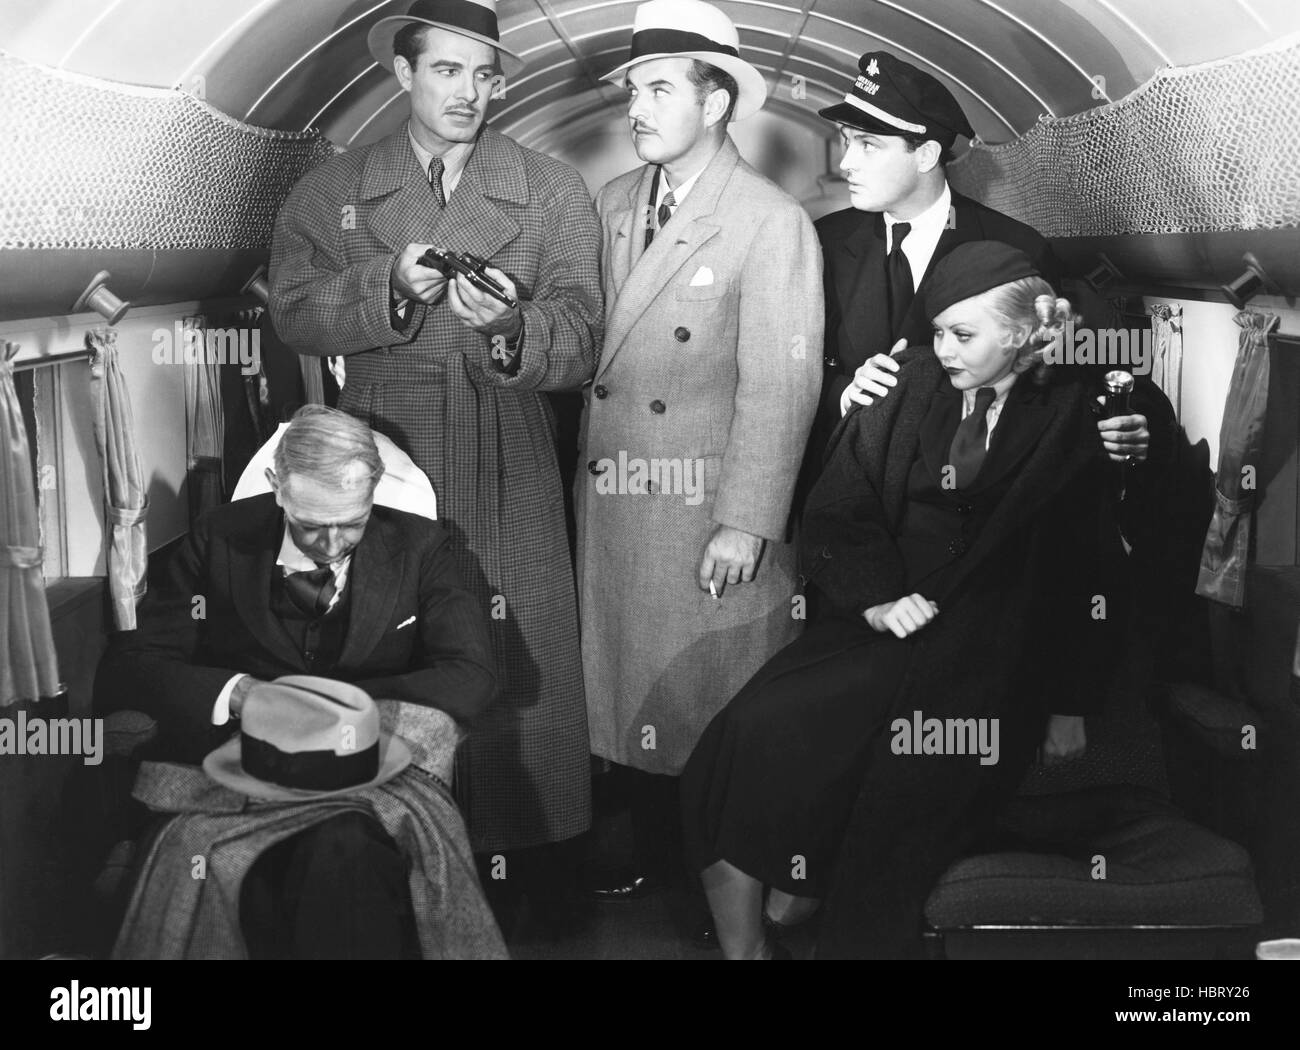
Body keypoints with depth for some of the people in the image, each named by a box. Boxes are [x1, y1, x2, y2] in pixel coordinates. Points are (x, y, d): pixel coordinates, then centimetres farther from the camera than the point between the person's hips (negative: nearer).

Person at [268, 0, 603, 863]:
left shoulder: (553, 192, 6)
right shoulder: (332, 192, 10)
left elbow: (580, 344, -4)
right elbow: (295, 314, -2)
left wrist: (509, 327, -24)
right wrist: (391, 287, -17)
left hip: (510, 477, 0)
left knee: (520, 675, 1)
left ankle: (527, 858, 17)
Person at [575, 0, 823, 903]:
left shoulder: (772, 222, -11)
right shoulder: (614, 204, 9)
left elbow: (781, 387, -15)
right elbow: (596, 344, 9)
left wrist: (746, 525, -19)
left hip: (710, 510, -6)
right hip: (611, 503, 6)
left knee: (720, 706, 6)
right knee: (630, 689, 14)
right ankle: (656, 854, 31)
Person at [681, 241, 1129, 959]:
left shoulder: (1068, 422, 4)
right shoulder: (909, 393, 9)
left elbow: (1085, 576, 6)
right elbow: (837, 510, 7)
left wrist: (1070, 705, 5)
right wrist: (875, 597, -11)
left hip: (991, 653, -2)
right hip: (885, 622, 2)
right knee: (750, 735, -20)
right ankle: (742, 943, -9)